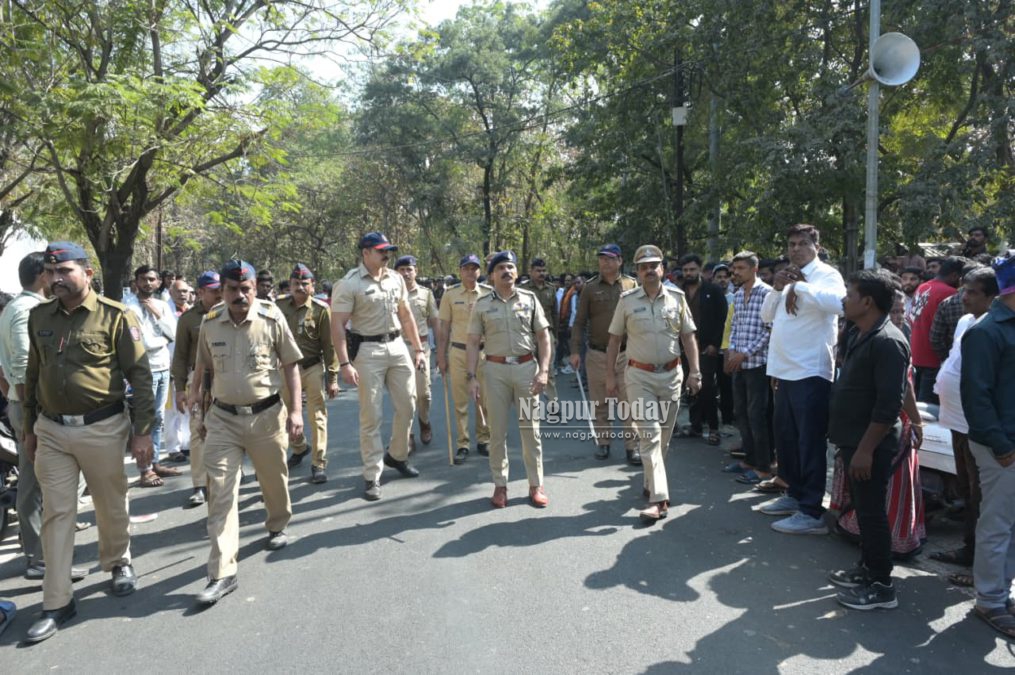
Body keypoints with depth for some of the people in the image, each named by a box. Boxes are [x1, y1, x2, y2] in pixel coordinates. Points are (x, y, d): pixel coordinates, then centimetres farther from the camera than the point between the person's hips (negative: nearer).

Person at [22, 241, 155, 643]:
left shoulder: (116, 317, -10)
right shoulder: (39, 317, 5)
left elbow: (139, 376, -9)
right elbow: (33, 373, 15)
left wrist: (143, 431, -10)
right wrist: (29, 426, 16)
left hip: (101, 429, -3)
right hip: (51, 431, 4)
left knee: (111, 507, 13)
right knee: (56, 514, 6)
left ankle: (119, 563, 39)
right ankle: (57, 603, 14)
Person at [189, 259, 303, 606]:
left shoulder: (271, 317, -9)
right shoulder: (210, 322, 0)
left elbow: (290, 364, -3)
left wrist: (295, 410, -7)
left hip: (266, 415, -1)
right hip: (223, 418, 2)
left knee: (274, 479, 16)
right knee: (220, 492, -3)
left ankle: (277, 526, 47)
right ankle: (222, 573, 1)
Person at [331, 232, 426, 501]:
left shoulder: (396, 278, 8)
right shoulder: (349, 284, -10)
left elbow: (406, 315, 16)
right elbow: (337, 326, -13)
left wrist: (418, 348, 13)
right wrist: (345, 363, -20)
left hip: (397, 346, 6)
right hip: (368, 351, -6)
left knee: (407, 406, 11)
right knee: (371, 415, -1)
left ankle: (397, 456, 33)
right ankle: (372, 476, 9)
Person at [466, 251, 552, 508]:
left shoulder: (530, 299, 4)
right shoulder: (482, 304, 3)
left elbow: (543, 336, 5)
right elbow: (473, 343, 4)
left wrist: (543, 371, -5)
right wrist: (472, 377, -5)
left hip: (527, 367, 0)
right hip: (496, 370, 0)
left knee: (530, 428, 5)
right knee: (498, 430, 6)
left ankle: (536, 485, 15)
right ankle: (500, 485, 17)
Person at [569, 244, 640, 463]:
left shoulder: (632, 285, 2)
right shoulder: (590, 287, 3)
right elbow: (579, 322, 4)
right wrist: (575, 350, -2)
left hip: (626, 353, -1)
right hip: (597, 354, 1)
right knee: (600, 402, 9)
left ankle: (632, 446, 6)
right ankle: (603, 443, 23)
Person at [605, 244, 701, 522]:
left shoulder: (676, 297, 3)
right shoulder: (627, 300, -2)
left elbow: (688, 336, 7)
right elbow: (615, 339, 3)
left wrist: (694, 371, 0)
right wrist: (610, 374, -1)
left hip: (671, 374, 3)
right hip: (640, 376, -2)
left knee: (664, 436, 12)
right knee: (649, 434, -9)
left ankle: (651, 483, 31)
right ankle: (658, 498, -11)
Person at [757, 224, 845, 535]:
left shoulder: (826, 275, -9)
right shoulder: (789, 277, 15)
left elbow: (837, 303, -30)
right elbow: (766, 316, 16)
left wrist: (799, 285, -25)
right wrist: (777, 288, 0)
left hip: (810, 372, -9)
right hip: (786, 370, 9)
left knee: (810, 441, -3)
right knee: (785, 437, 18)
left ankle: (811, 512, 4)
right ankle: (794, 494, 34)